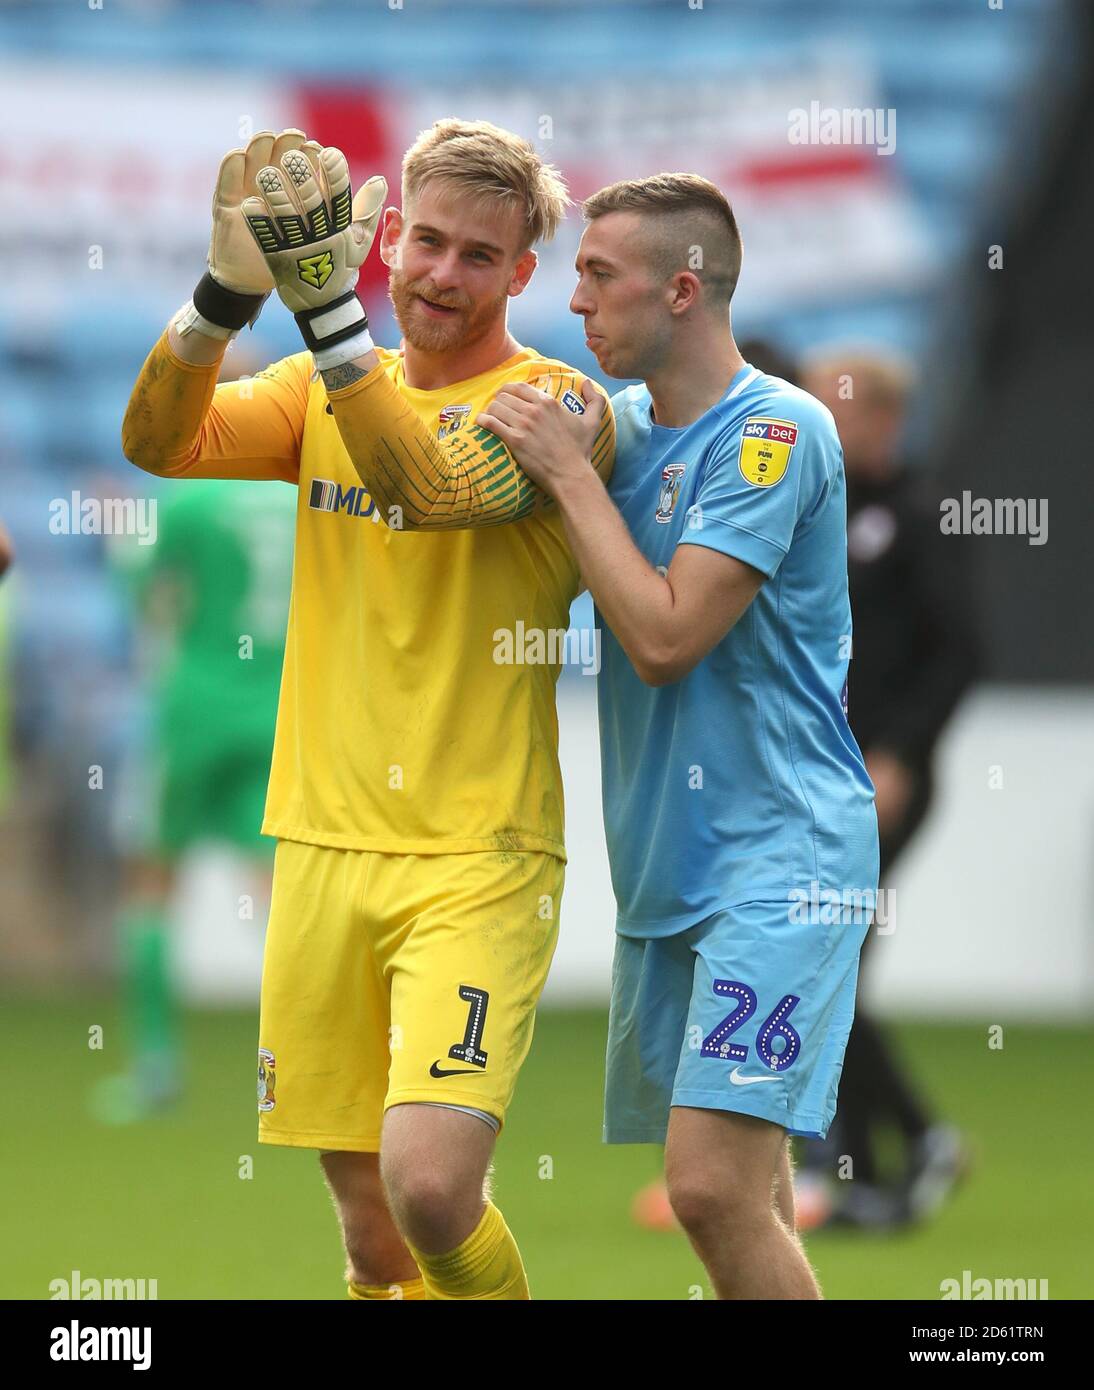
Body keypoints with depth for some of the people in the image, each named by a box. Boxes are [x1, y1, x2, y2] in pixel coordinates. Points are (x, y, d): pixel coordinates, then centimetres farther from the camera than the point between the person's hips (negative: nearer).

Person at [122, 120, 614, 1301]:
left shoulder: (551, 403, -4)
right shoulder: (327, 390, 12)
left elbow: (429, 487, -23)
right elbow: (162, 443, -5)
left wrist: (327, 307, -30)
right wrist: (229, 290, -20)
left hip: (478, 860, -5)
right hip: (325, 849, 5)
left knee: (429, 1183, -20)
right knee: (363, 1208, 7)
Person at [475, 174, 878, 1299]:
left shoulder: (775, 431, -13)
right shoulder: (623, 425, 12)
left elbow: (665, 636, -19)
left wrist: (570, 472, -12)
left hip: (777, 856, -8)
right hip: (669, 865, 8)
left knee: (714, 1185, -19)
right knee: (739, 1192, 11)